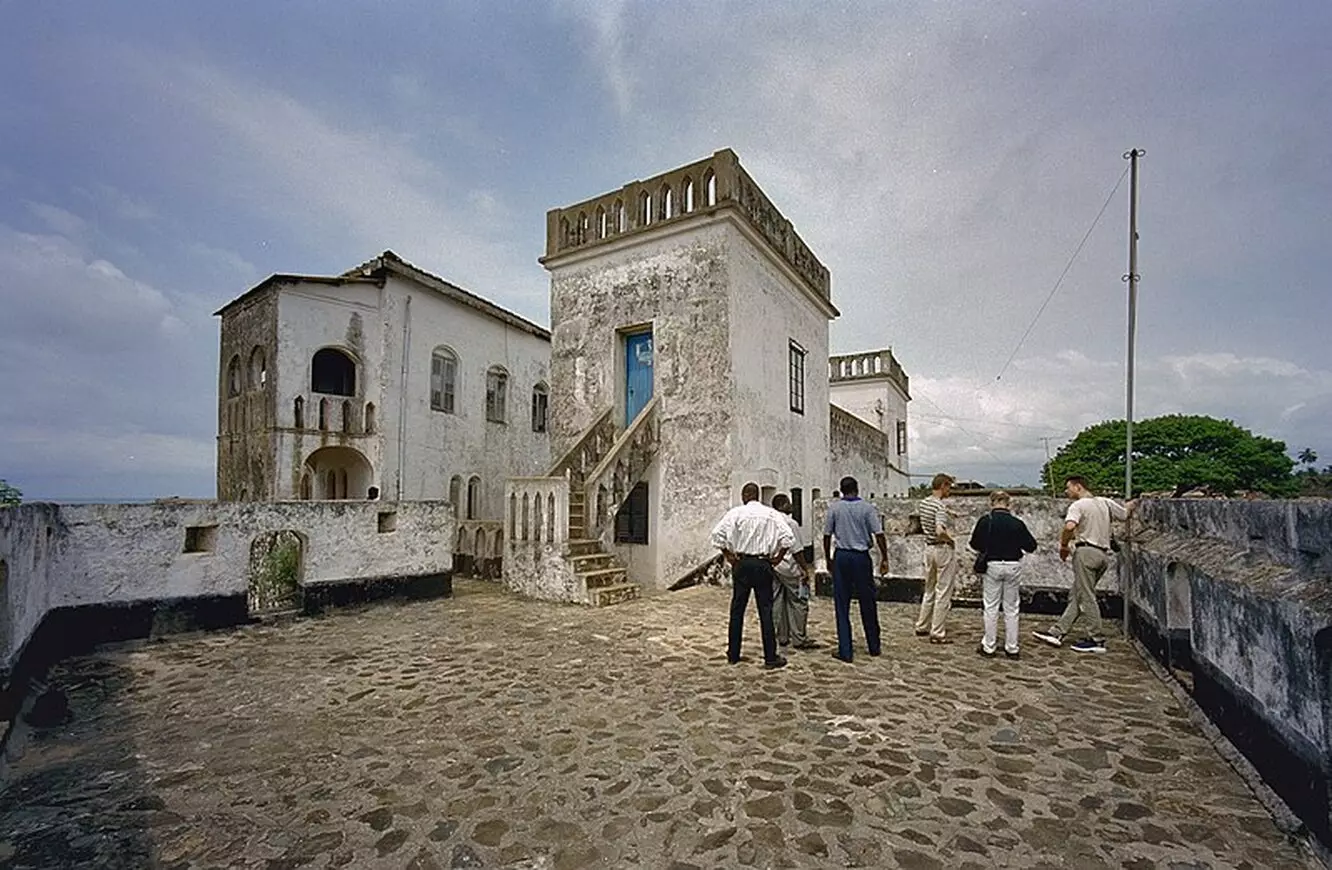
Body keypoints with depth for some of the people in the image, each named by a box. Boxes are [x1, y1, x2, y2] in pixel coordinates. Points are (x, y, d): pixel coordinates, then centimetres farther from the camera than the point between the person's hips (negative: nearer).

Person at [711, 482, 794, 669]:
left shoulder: (736, 513, -4)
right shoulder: (771, 514, -1)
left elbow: (717, 534, -11)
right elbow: (788, 538, -8)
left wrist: (728, 555, -1)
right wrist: (778, 557, 2)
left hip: (741, 563, 0)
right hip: (763, 564, 0)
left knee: (737, 609, 9)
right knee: (765, 610, 4)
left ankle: (733, 654, 18)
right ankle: (770, 657, 8)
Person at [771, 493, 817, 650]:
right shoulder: (790, 523, -15)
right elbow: (797, 550, -14)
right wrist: (805, 569, -7)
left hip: (772, 567, 7)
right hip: (790, 568, -7)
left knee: (777, 603, 12)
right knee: (798, 603, 5)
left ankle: (782, 637, 21)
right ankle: (799, 639, 10)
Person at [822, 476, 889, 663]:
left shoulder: (834, 508, -2)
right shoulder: (867, 508, -4)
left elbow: (827, 535, 0)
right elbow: (879, 534, -7)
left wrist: (828, 558, 11)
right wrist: (884, 558, 1)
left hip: (842, 556, 0)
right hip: (862, 557, 0)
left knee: (842, 606, 5)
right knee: (868, 603, 14)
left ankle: (845, 651, 7)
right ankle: (874, 646, 27)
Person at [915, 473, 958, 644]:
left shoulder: (923, 503, 5)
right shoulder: (941, 506, -21)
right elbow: (940, 531, -34)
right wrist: (950, 539, -15)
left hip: (929, 547, 8)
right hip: (944, 549, -8)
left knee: (929, 590, 19)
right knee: (943, 594, 1)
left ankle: (922, 627, 27)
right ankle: (938, 634, 6)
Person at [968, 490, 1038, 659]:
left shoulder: (985, 521, -11)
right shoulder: (1017, 523, -7)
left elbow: (975, 545, -5)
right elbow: (1031, 547, 0)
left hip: (992, 565, -2)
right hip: (1013, 566, 2)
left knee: (991, 608, 8)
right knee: (1011, 608, 12)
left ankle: (989, 647, 12)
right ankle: (1012, 648, 19)